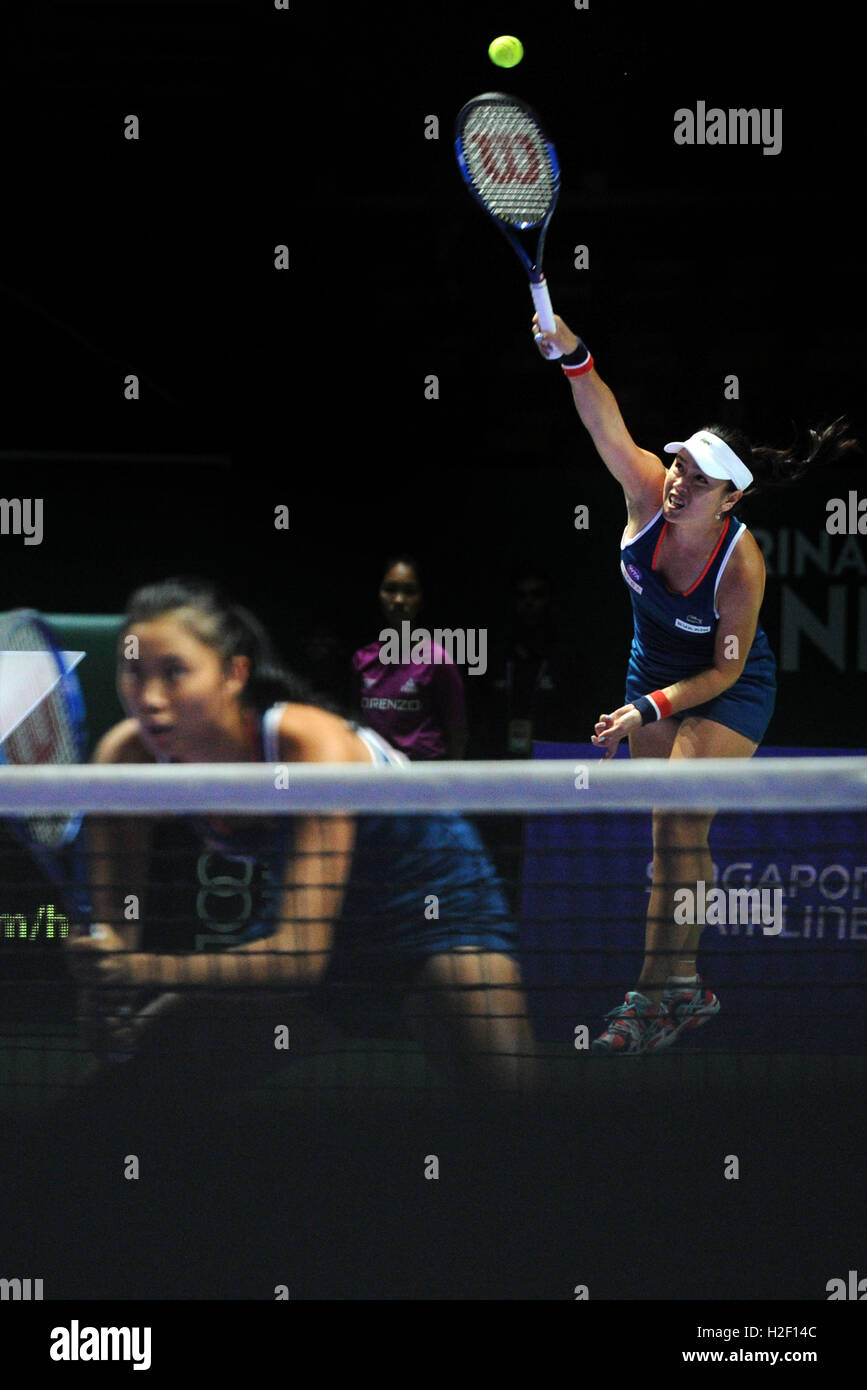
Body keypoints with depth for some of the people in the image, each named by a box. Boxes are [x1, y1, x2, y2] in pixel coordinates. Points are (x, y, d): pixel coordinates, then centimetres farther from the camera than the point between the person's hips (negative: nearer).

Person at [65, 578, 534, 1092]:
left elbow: (301, 953, -42)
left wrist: (151, 970, -55)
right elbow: (116, 925, -15)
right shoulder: (126, 758, -22)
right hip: (287, 917, 5)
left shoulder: (309, 743, -36)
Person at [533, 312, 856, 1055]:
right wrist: (573, 355, -58)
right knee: (672, 829, 12)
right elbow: (608, 423, -40)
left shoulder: (742, 565, -31)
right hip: (654, 671, 5)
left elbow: (725, 670, -22)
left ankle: (661, 993, -11)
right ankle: (686, 986, 26)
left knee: (679, 825, -17)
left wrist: (649, 710, -31)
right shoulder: (648, 494, -23)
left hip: (729, 692, -5)